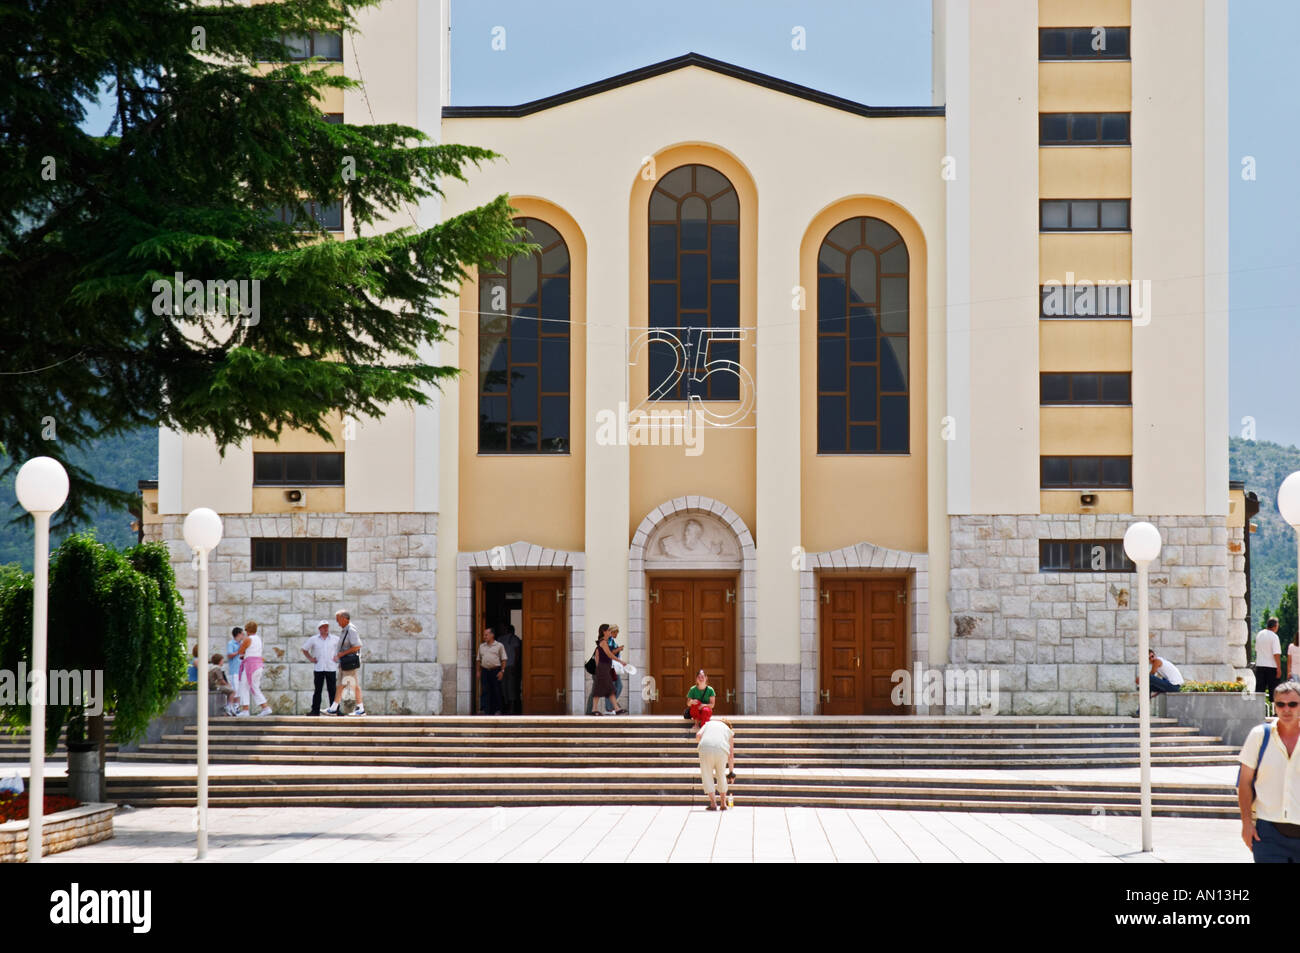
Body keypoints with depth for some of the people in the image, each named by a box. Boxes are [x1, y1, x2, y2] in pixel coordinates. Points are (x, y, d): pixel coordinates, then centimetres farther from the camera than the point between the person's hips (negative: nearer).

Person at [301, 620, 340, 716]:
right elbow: (304, 649, 17)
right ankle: (315, 710, 4)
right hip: (319, 668, 0)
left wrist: (338, 657, 5)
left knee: (332, 690, 0)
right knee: (317, 690, 1)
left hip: (331, 668, 0)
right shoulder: (313, 639, 6)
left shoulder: (335, 639, 5)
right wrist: (310, 658, 7)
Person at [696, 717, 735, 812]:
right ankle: (723, 804, 24)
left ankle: (713, 804, 0)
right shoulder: (729, 731, 28)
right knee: (721, 775, 22)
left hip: (705, 748, -1)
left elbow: (698, 735, 9)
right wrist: (731, 771, 37)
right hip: (721, 750, 1)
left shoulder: (708, 723, 29)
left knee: (707, 776, 10)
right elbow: (731, 754, 29)